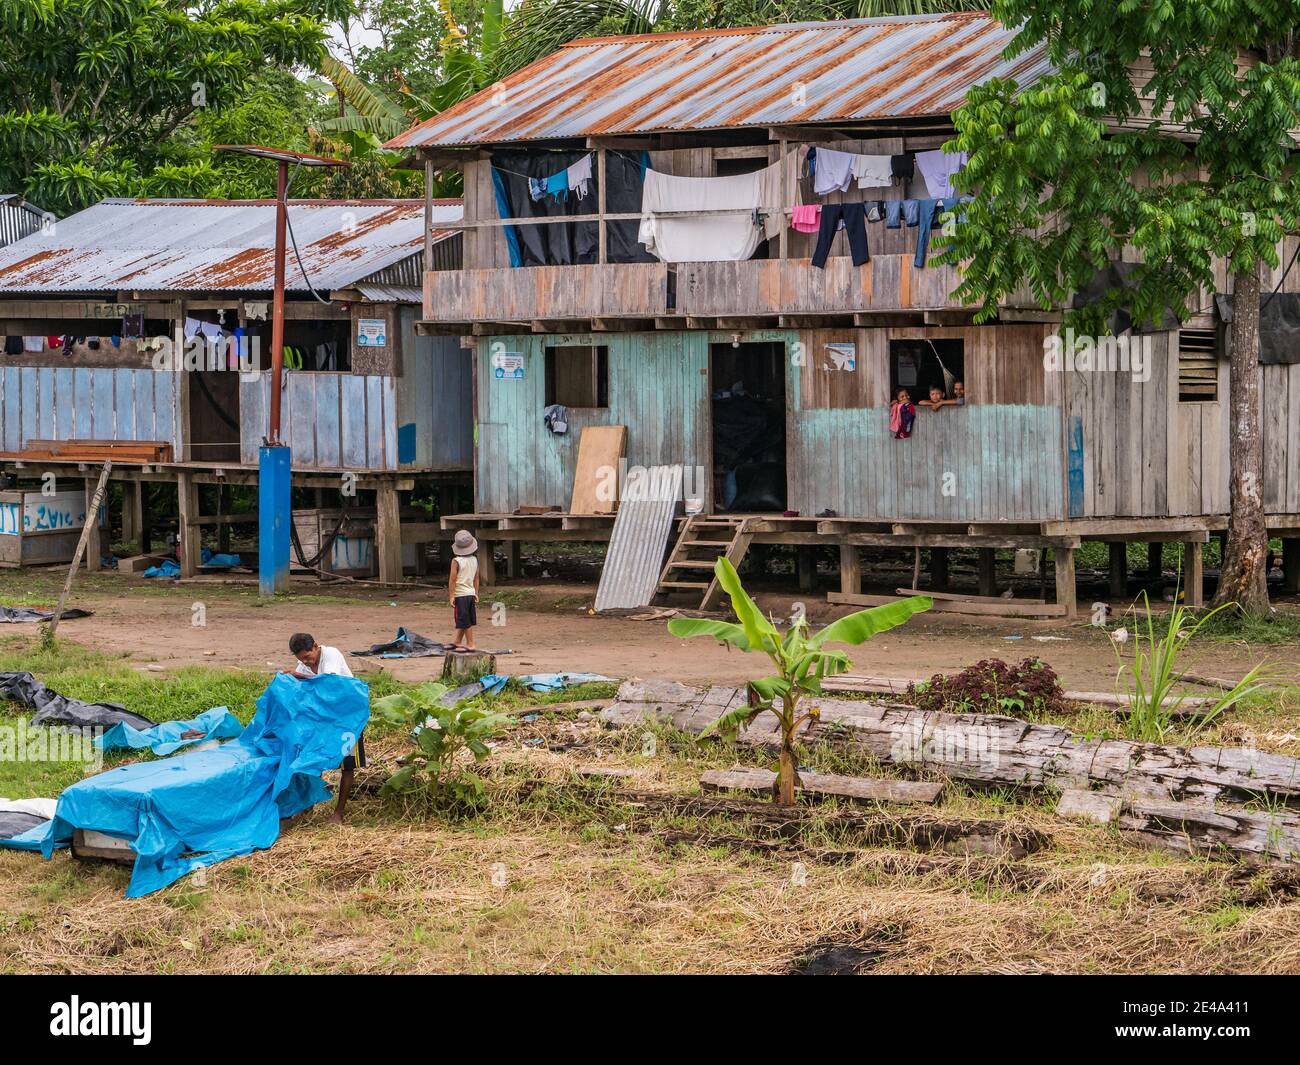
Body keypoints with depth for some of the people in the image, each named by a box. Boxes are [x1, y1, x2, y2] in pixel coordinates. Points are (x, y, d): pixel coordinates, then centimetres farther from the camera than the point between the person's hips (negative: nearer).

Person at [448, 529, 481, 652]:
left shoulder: (456, 561, -14)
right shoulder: (474, 560, 5)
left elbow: (452, 580, -14)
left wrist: (451, 596, -10)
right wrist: (476, 594, 20)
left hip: (460, 595, -7)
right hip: (471, 593, 7)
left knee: (465, 622, 0)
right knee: (466, 621, 15)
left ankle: (470, 644, 3)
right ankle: (457, 642, 27)